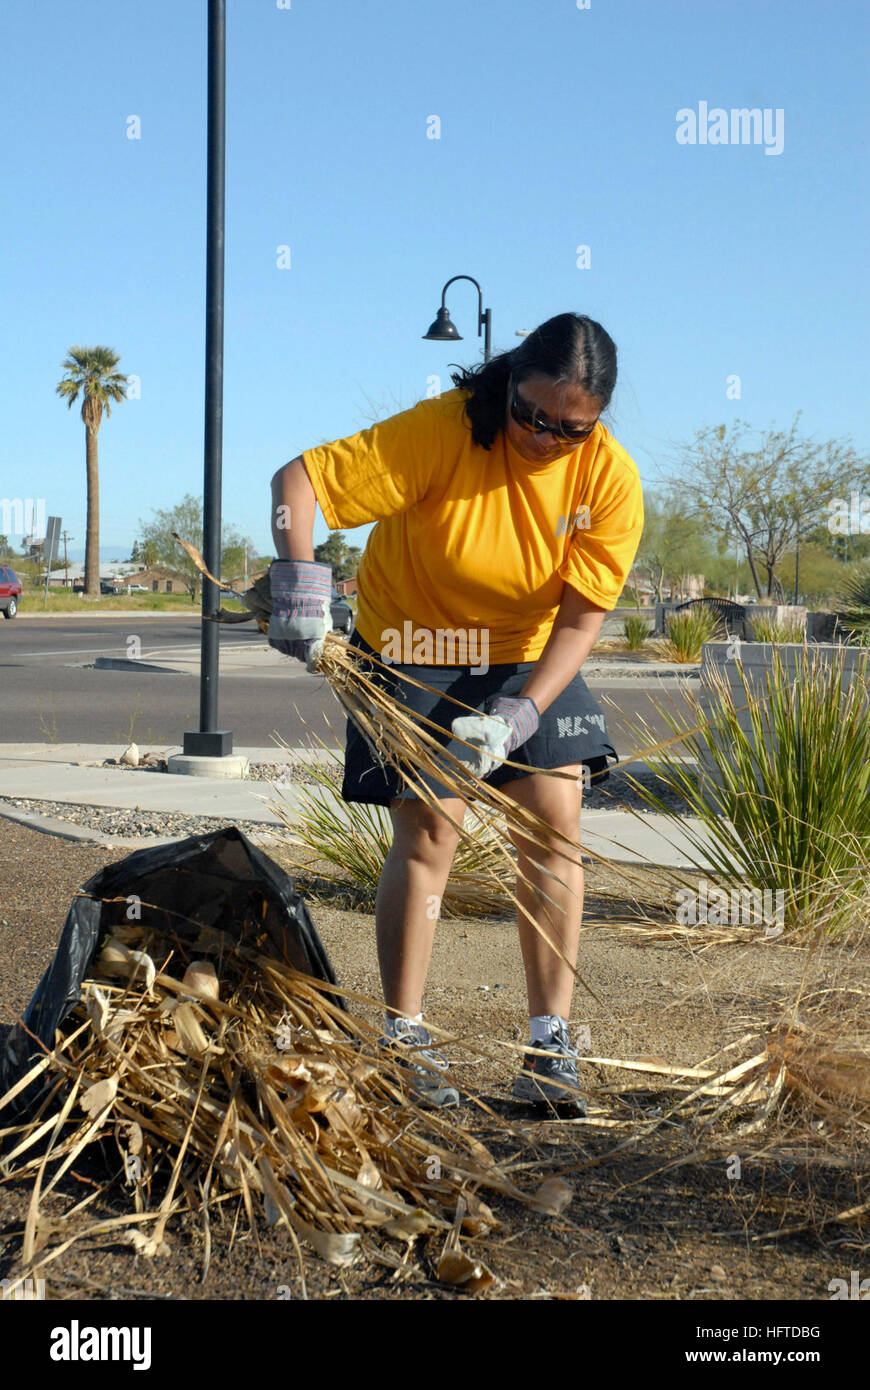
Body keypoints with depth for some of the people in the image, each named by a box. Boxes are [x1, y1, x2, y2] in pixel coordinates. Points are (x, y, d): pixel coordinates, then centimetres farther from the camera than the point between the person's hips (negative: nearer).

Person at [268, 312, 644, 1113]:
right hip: (414, 649, -3)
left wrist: (517, 715, -28)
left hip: (531, 661, 3)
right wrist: (301, 582, -42)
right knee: (429, 833, -9)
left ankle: (550, 1047, 2)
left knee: (555, 825, -6)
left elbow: (582, 617, -16)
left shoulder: (611, 479, -17)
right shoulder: (441, 432, -26)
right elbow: (299, 478, -26)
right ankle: (404, 1039, 4)